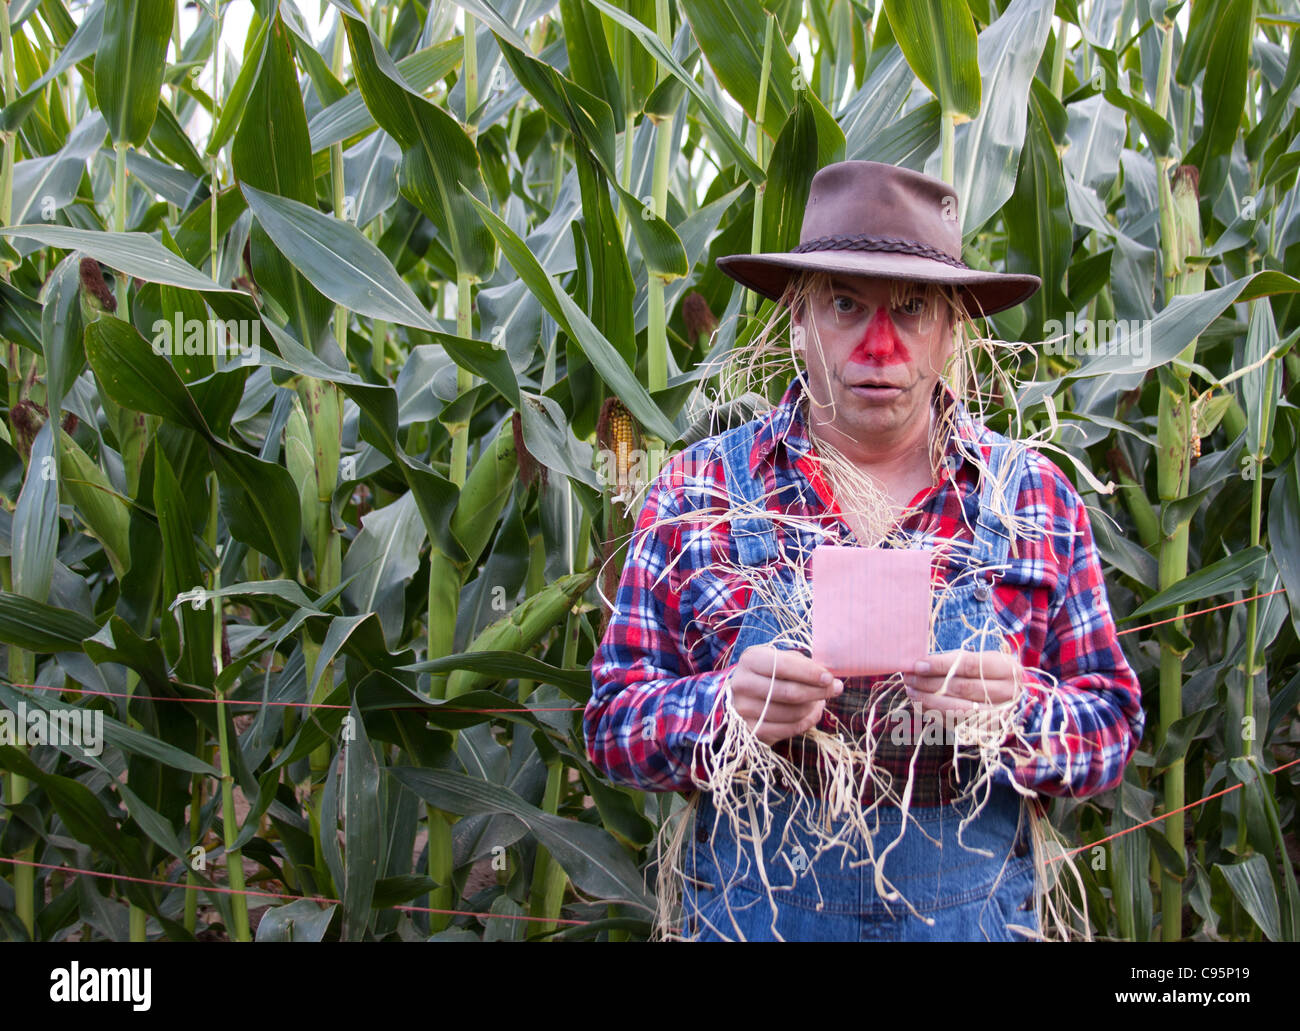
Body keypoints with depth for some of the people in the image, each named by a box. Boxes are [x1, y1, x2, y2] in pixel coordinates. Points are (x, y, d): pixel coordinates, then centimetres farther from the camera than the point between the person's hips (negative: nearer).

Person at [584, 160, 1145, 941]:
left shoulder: (1036, 497, -1)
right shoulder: (696, 492, -4)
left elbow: (1114, 728, 0)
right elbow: (615, 722, -4)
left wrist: (1018, 709, -21)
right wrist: (727, 707, -24)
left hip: (978, 919, 1)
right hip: (752, 918, -1)